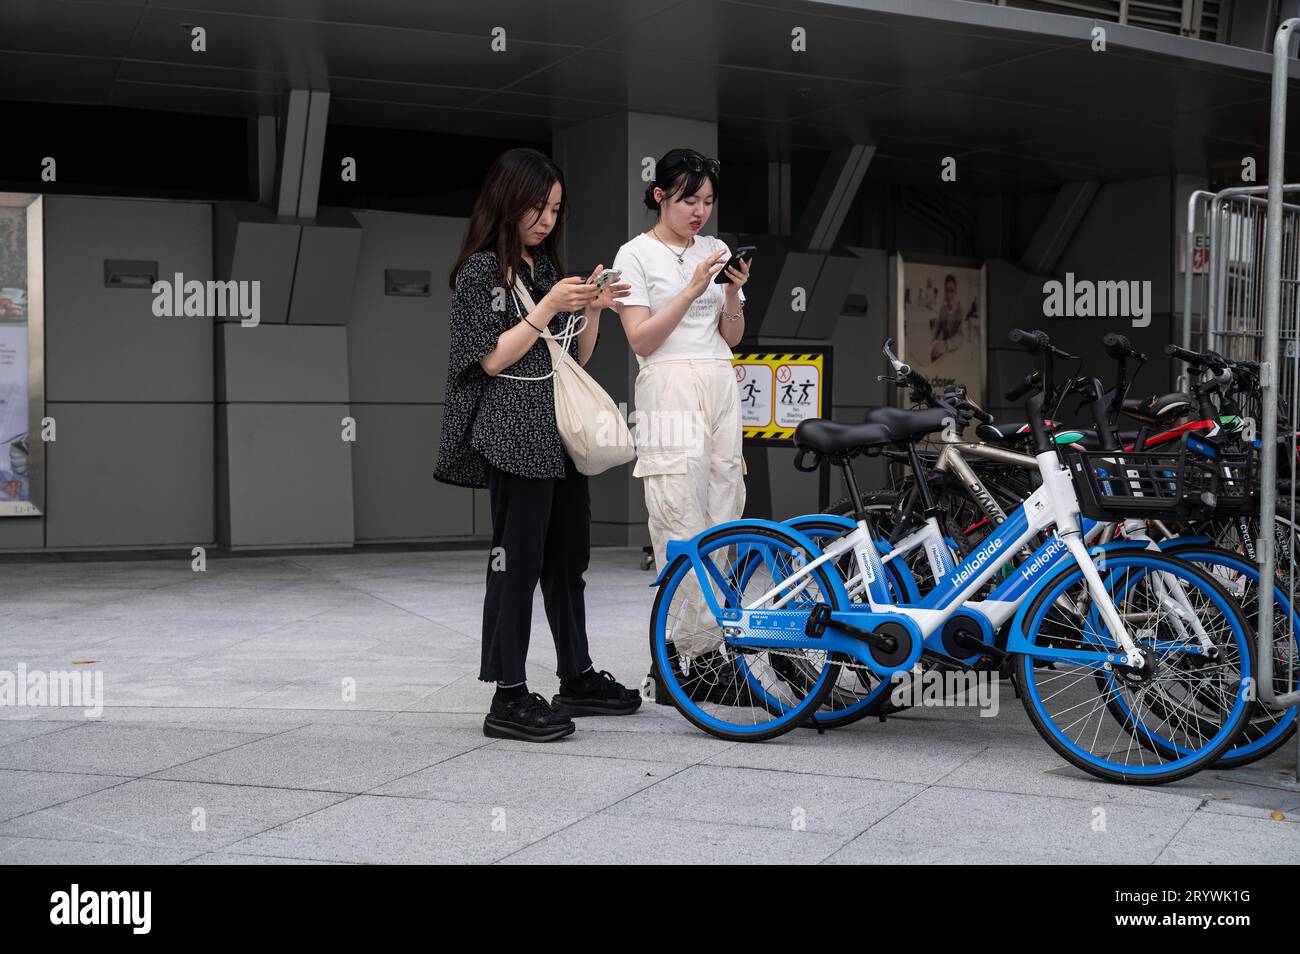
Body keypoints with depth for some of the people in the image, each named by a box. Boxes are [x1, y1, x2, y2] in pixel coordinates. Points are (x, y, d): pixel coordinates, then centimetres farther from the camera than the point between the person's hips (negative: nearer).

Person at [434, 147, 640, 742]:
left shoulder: (547, 267, 17)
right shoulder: (481, 269, -5)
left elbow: (577, 358, 17)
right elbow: (492, 358, -13)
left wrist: (592, 309, 0)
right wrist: (548, 307, -16)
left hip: (561, 434, 8)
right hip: (515, 434, -8)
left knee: (568, 559, 13)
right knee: (517, 562, -6)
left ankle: (577, 679, 23)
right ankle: (508, 699, -1)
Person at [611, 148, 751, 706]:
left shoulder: (715, 251, 16)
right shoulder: (636, 255, 1)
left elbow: (732, 337, 14)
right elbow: (642, 340, -7)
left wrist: (732, 293, -4)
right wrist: (692, 289, -14)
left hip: (721, 388, 6)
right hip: (670, 390, -6)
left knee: (723, 522, 1)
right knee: (683, 527, -12)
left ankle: (678, 655, 6)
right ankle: (698, 650, -9)